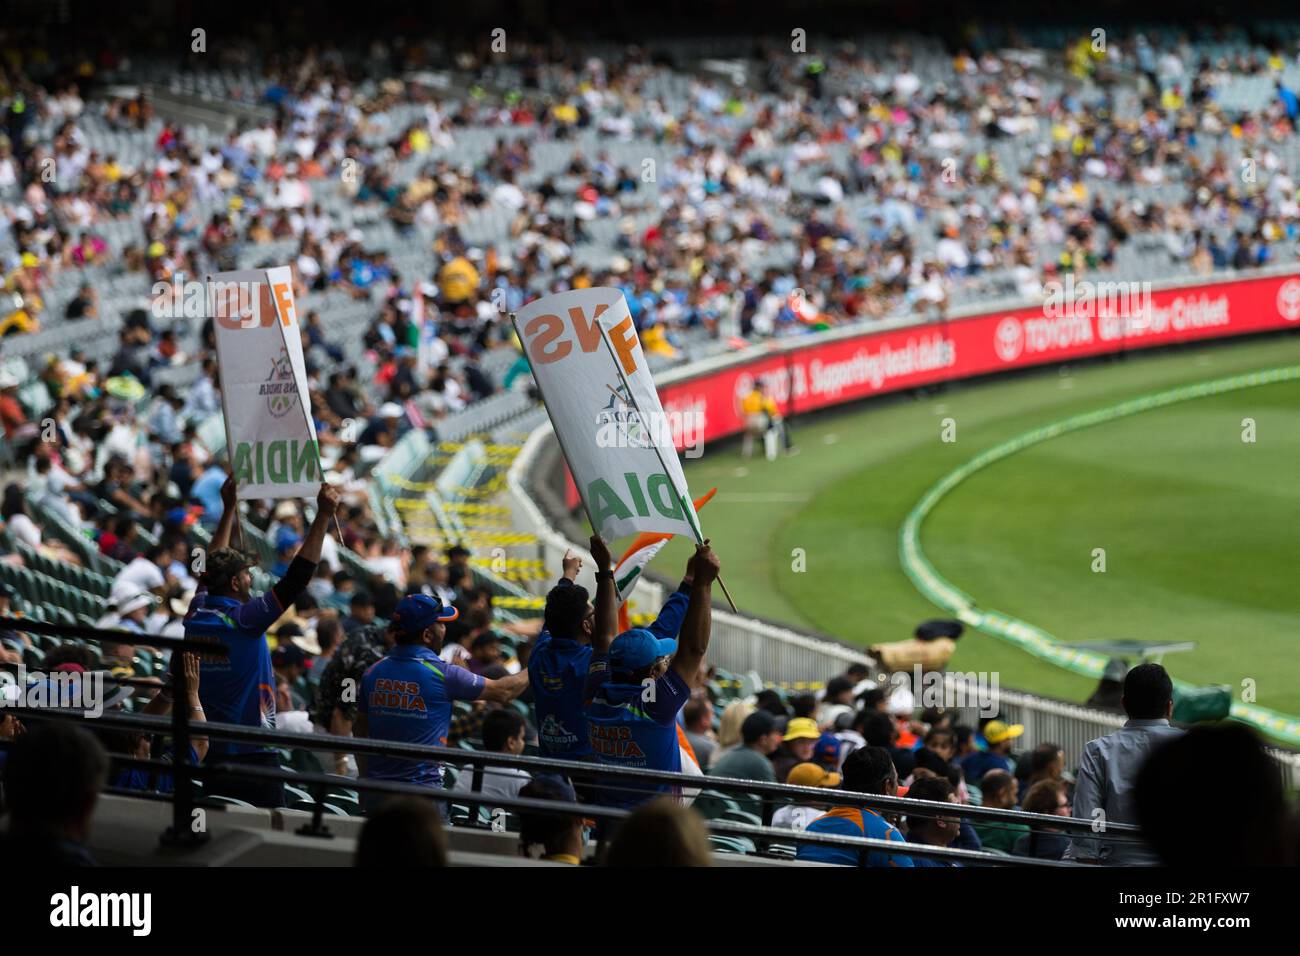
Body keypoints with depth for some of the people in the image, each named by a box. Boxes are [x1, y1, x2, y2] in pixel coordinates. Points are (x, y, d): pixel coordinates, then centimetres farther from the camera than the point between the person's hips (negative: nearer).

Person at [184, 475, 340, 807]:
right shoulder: (243, 620, -13)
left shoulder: (196, 615, 4)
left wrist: (228, 509, 29)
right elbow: (297, 576, -14)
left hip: (210, 752, 7)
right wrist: (324, 515, -11)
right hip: (253, 754, -7)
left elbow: (211, 568, 22)